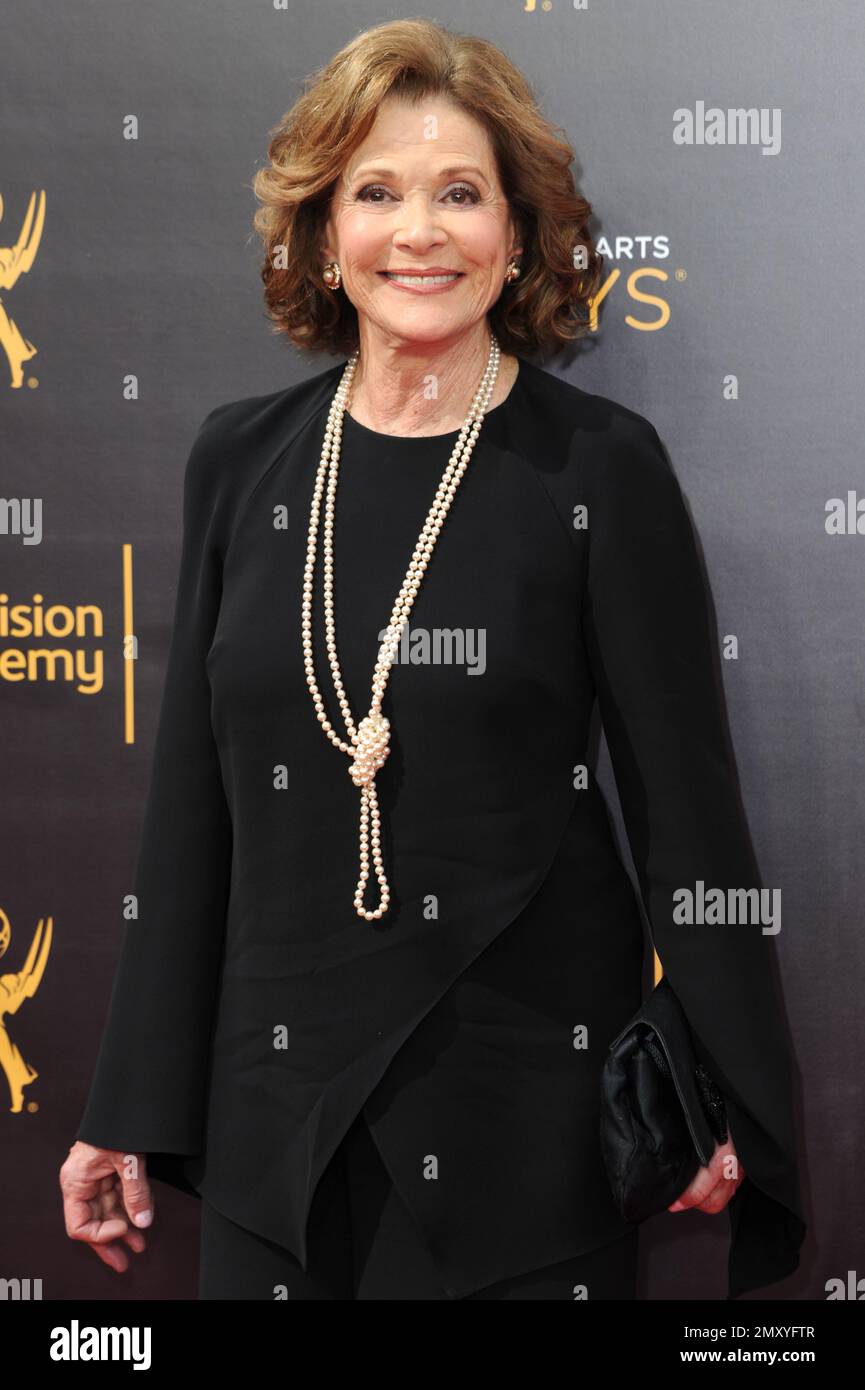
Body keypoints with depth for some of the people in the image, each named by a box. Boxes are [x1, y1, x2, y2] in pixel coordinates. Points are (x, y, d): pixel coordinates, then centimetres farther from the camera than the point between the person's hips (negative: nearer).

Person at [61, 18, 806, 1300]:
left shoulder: (602, 469, -7)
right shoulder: (242, 460, 4)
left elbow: (684, 801, -6)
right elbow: (192, 801, 7)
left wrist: (728, 1108, -11)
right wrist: (132, 1110, 8)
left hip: (526, 1098, -3)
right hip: (280, 1093, 3)